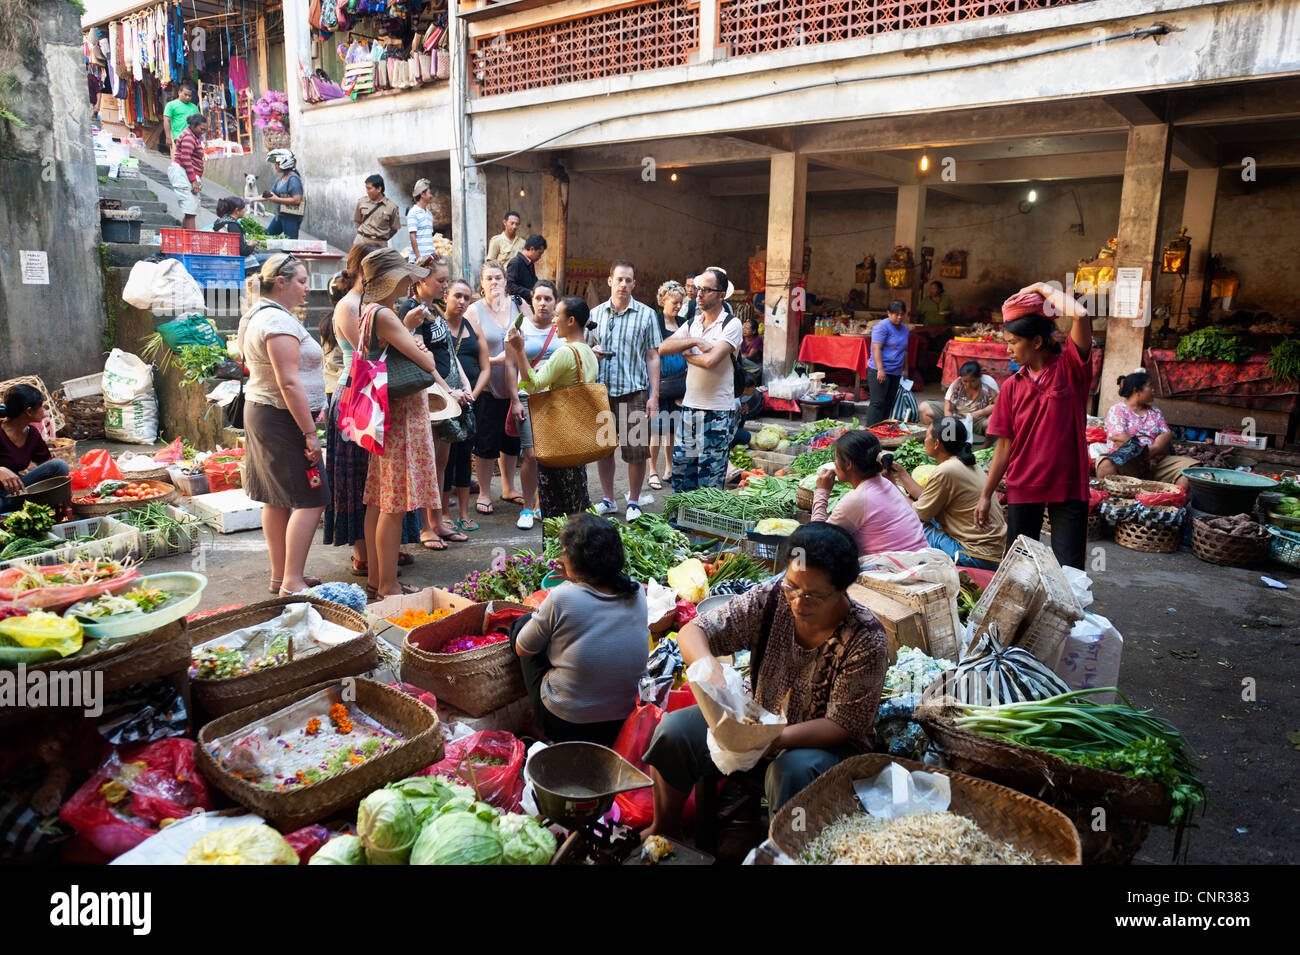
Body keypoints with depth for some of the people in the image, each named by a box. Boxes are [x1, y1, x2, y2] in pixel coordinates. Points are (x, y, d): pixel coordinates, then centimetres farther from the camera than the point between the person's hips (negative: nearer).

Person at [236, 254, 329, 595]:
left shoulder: (256, 315, 17)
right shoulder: (279, 320, -17)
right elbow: (289, 382, -23)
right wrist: (310, 433, -23)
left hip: (258, 411, 11)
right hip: (283, 418, -11)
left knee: (277, 499, 13)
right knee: (310, 500, -9)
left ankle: (280, 576, 20)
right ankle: (292, 582, -8)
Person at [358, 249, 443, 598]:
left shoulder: (370, 312, 14)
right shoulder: (383, 315, -17)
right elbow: (427, 362, -20)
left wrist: (412, 345, -4)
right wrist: (424, 351, 3)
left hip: (387, 414, 10)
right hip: (400, 416, -10)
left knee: (379, 500, 14)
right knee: (395, 504, -4)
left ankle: (375, 577, 24)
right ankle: (388, 585, 4)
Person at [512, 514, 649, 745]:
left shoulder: (562, 597, -23)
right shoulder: (637, 593, -8)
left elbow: (523, 649, -6)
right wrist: (574, 580, 7)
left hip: (564, 726, -5)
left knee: (520, 624, 14)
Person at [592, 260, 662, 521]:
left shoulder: (646, 314, 4)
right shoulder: (595, 314, 10)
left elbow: (652, 357, 2)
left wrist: (654, 395, -5)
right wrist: (591, 353, -6)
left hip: (633, 391, -2)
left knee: (636, 450, -1)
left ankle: (633, 502, 13)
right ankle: (607, 500, 21)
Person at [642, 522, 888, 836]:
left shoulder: (866, 641, -23)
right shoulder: (770, 599, -15)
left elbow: (841, 725, -20)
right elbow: (691, 632, -13)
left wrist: (776, 738, -37)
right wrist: (711, 671, -37)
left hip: (828, 744, -4)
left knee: (792, 770, -37)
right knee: (674, 729, -13)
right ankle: (665, 828, 12)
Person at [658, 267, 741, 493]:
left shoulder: (731, 325, -6)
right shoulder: (692, 324, 13)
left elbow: (711, 360, -20)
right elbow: (663, 348, -2)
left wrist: (686, 354, -3)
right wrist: (695, 341, -14)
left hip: (718, 412, -6)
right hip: (690, 407, 6)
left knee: (710, 477, -1)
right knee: (680, 467, 10)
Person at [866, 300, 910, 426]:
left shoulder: (904, 328, 16)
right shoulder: (882, 326, -10)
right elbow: (876, 349, -17)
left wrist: (905, 369, 23)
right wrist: (880, 369, -24)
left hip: (896, 373, 8)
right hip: (880, 371, -8)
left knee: (889, 403, 9)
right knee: (878, 403, -12)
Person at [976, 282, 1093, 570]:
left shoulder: (1069, 368, -5)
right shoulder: (1012, 386, 4)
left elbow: (1080, 315, -24)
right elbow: (1005, 445, 6)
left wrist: (1043, 288, -10)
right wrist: (986, 495, 4)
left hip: (1068, 485, -3)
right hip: (1023, 488, 3)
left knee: (1068, 573, 0)